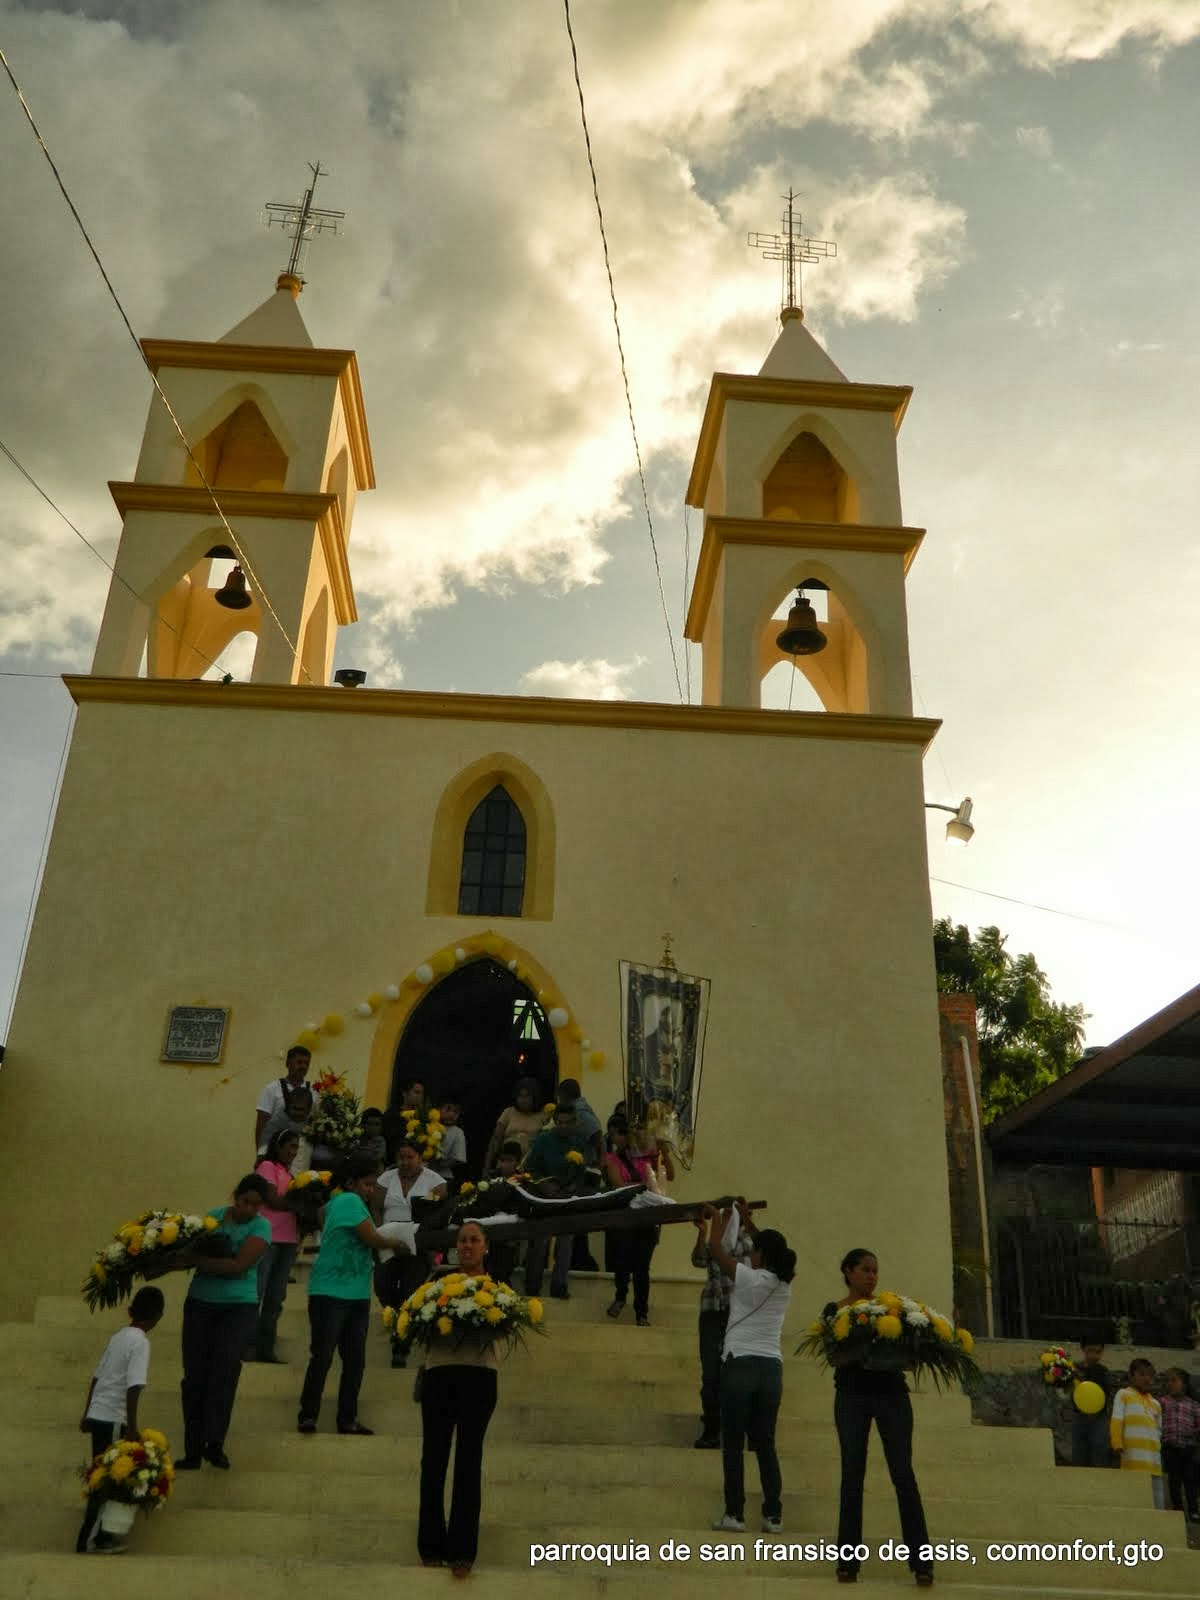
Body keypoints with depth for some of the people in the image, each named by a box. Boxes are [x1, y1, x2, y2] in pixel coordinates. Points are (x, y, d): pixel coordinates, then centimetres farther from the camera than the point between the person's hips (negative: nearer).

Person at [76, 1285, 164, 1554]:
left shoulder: (118, 1336, 9)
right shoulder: (140, 1342, -16)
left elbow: (98, 1376, 14)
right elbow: (133, 1387, -23)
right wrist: (132, 1427, -19)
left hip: (98, 1414, 8)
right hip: (112, 1419, -8)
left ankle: (99, 1531, 30)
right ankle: (90, 1540, 5)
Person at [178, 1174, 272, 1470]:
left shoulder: (260, 1227, -6)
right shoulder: (214, 1216, 5)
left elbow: (239, 1265, -17)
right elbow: (192, 1253, 5)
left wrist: (196, 1260, -18)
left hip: (240, 1308, -3)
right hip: (200, 1304, 3)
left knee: (225, 1368, -17)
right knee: (195, 1376, 2)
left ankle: (214, 1443, -9)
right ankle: (193, 1452, 11)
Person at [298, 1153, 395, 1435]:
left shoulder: (339, 1203, 15)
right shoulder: (350, 1201, -11)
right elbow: (373, 1239, -15)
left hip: (356, 1295, 9)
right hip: (330, 1293, -9)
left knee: (355, 1359, 8)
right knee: (322, 1356, -3)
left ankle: (347, 1419, 14)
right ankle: (307, 1416, 7)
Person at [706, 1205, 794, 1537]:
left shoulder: (748, 1278, -7)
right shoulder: (784, 1285, 9)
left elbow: (715, 1249, 0)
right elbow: (772, 1250, 26)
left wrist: (720, 1217, 15)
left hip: (740, 1365, -5)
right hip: (772, 1369, 5)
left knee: (734, 1443, 1)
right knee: (765, 1444, 11)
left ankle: (734, 1513, 1)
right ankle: (773, 1515, 10)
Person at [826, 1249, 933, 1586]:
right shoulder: (834, 1311, 4)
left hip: (891, 1392, 1)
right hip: (852, 1395, -1)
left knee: (903, 1473, -4)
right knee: (852, 1474, -1)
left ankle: (921, 1561, 1)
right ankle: (847, 1561, 7)